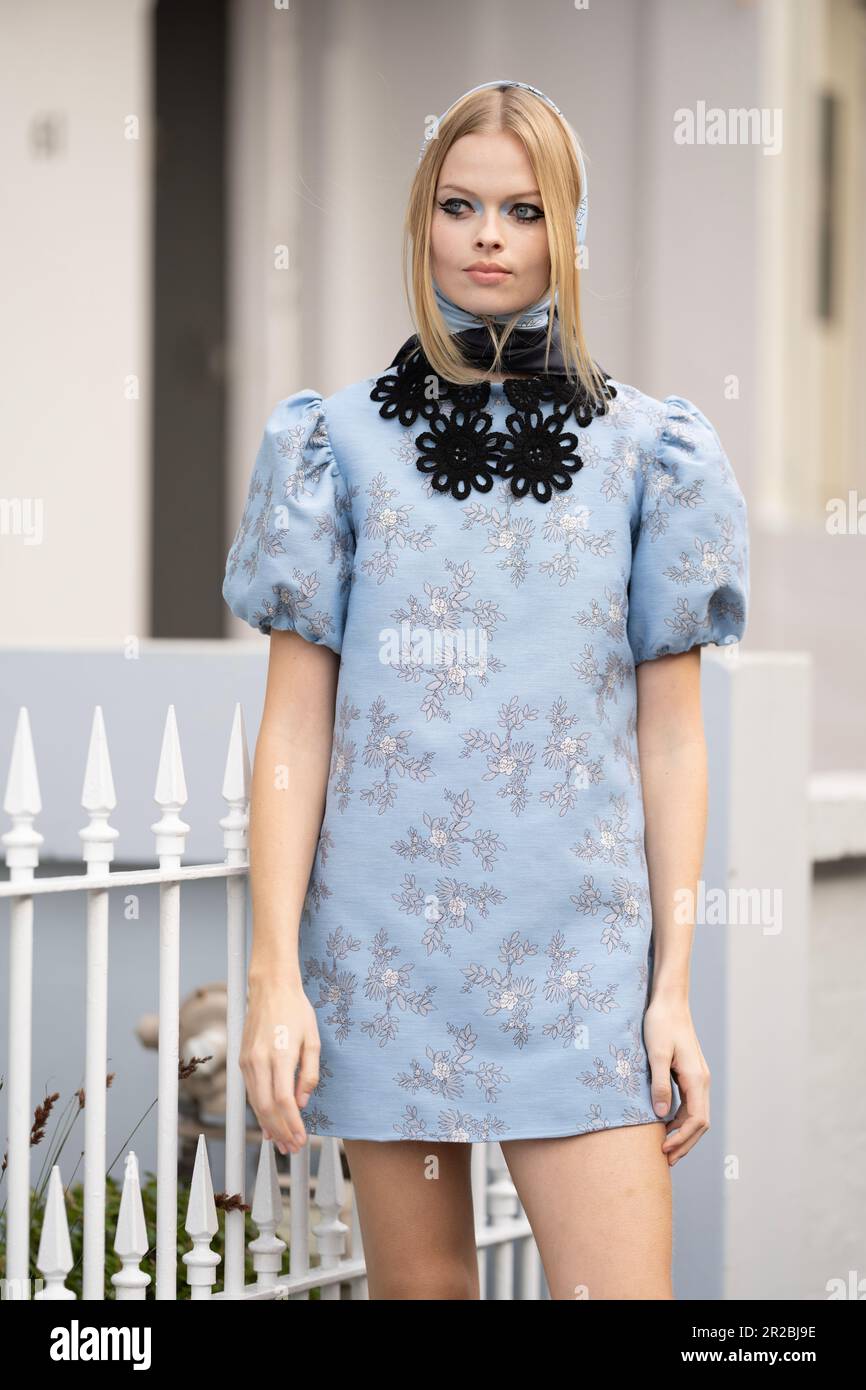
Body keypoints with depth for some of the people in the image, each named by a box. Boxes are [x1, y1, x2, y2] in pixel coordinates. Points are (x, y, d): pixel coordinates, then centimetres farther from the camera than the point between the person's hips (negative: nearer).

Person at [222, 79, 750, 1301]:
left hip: (582, 949, 0)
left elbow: (672, 734, 6)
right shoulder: (343, 442, 6)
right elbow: (295, 726, 3)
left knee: (623, 1288, -8)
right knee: (419, 1283, 6)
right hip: (387, 943, 0)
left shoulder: (644, 451, 6)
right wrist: (274, 975, -4)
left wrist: (674, 984, 1)